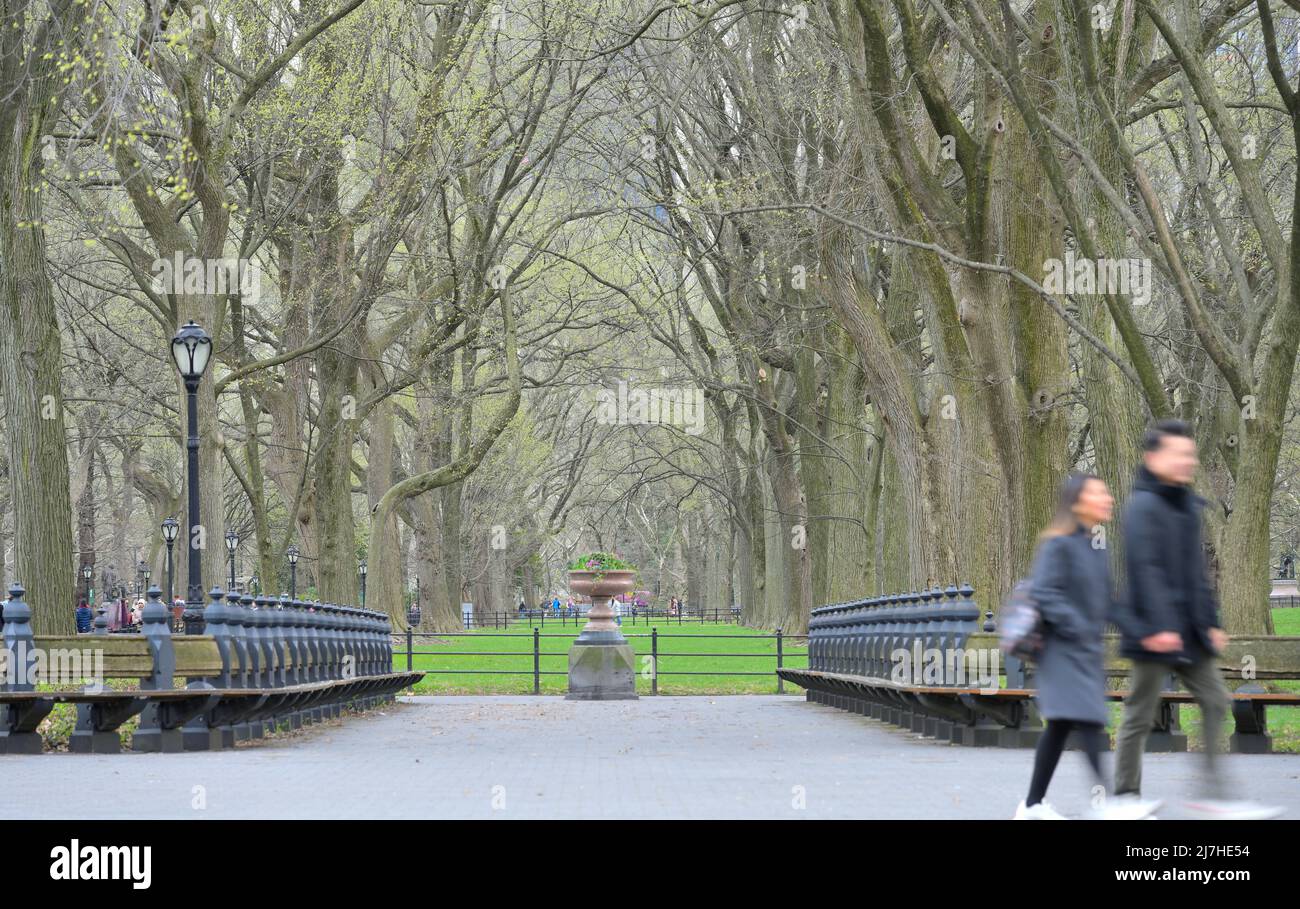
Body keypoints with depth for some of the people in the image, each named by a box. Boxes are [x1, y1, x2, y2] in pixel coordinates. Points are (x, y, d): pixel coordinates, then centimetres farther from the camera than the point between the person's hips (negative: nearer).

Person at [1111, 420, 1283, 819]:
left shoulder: (1187, 506, 14)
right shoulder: (1143, 507, -13)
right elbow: (1146, 570, -21)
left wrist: (1210, 622, 18)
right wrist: (1160, 626, -28)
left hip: (1191, 632, 8)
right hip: (1156, 633, -8)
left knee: (1215, 701, 3)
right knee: (1141, 715, 1)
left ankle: (1213, 793, 5)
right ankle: (1126, 795, 12)